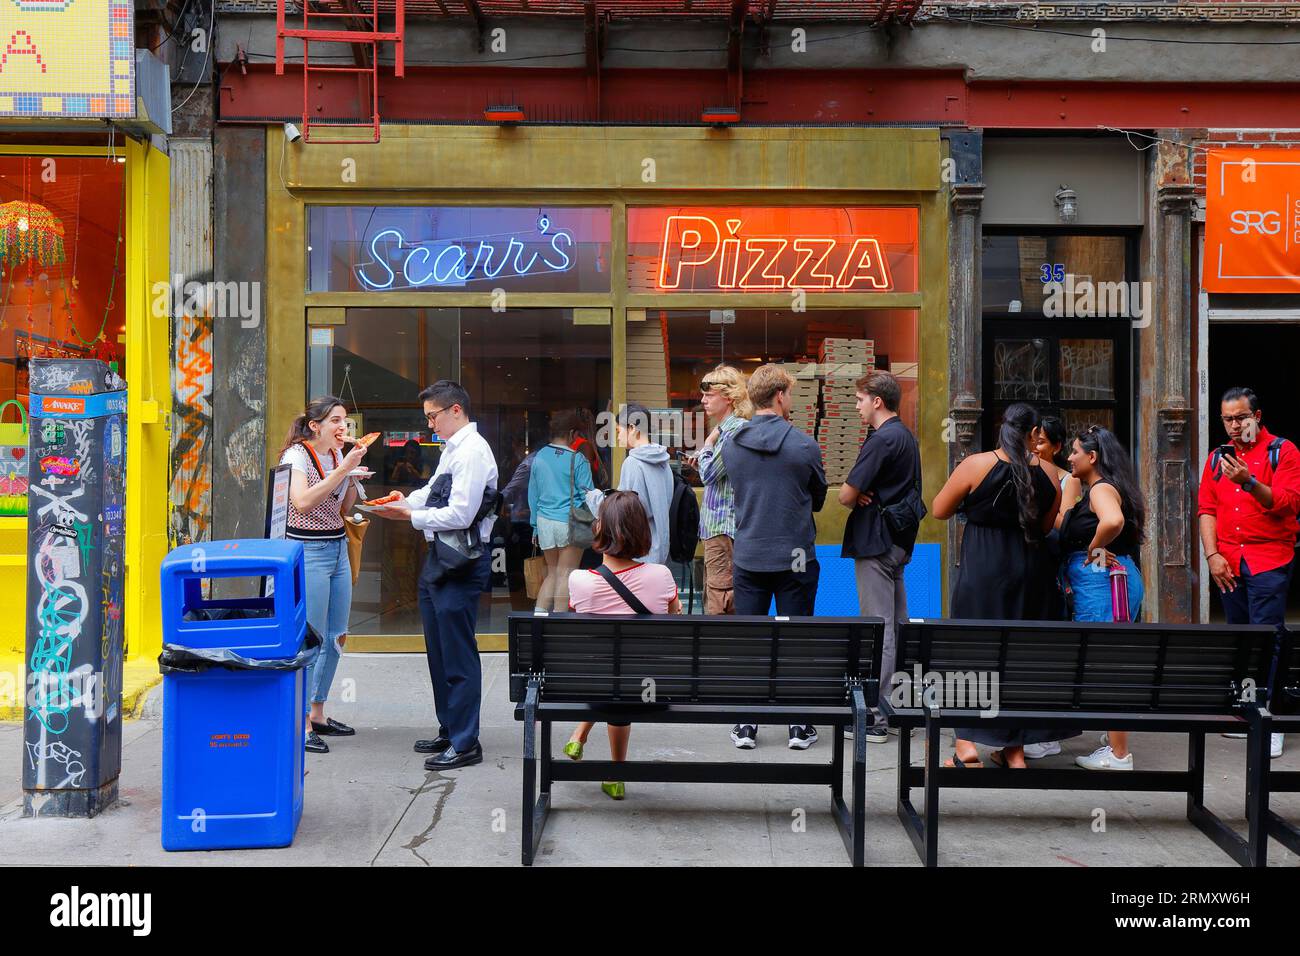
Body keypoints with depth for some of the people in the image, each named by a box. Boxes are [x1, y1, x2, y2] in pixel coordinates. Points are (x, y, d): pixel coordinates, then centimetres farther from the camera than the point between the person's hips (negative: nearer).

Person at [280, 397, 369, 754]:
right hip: (307, 550, -8)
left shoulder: (337, 454, 12)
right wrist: (342, 469, -23)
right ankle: (300, 723, -3)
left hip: (337, 548, 8)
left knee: (336, 637, 11)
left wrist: (354, 472, 3)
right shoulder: (297, 454, -10)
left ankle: (318, 714, 22)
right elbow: (302, 502, -26)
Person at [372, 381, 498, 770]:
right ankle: (449, 731, 29)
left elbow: (460, 515, -22)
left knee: (458, 654, -4)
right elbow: (434, 492, 25)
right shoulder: (453, 449, 15)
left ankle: (465, 744, 4)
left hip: (461, 563, -10)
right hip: (440, 559, 10)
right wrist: (407, 499, 7)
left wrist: (411, 516, -13)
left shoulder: (472, 452, -16)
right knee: (438, 650, 17)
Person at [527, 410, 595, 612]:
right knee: (565, 575, 2)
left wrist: (535, 526, 18)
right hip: (569, 523, -5)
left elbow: (533, 495, 11)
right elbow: (587, 495, -8)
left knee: (552, 573, 16)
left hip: (544, 520, 5)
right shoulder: (577, 459, -9)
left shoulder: (539, 457, 6)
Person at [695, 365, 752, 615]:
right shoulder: (725, 428, 16)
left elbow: (708, 473, -16)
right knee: (711, 599, 16)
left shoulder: (735, 429, -15)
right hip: (717, 526, 10)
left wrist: (707, 445, -1)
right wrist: (702, 462, 7)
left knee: (719, 604, -10)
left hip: (724, 528, -10)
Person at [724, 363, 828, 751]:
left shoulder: (731, 445, -1)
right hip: (795, 556, -2)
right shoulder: (804, 445, -10)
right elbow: (818, 499, 4)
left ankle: (745, 726, 14)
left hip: (748, 556, 3)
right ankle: (800, 727, 13)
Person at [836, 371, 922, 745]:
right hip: (898, 540, 10)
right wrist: (866, 496, -4)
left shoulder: (882, 440, -16)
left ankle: (873, 720, -5)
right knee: (897, 626, 14)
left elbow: (846, 495, -19)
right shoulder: (906, 437, 15)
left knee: (878, 630, -8)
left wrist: (858, 498, 3)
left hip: (875, 542, -10)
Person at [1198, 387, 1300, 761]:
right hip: (1228, 562, 5)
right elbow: (1207, 508, 10)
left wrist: (1249, 482, -28)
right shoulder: (1218, 457, 14)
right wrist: (1212, 555, -2)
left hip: (1269, 560, -5)